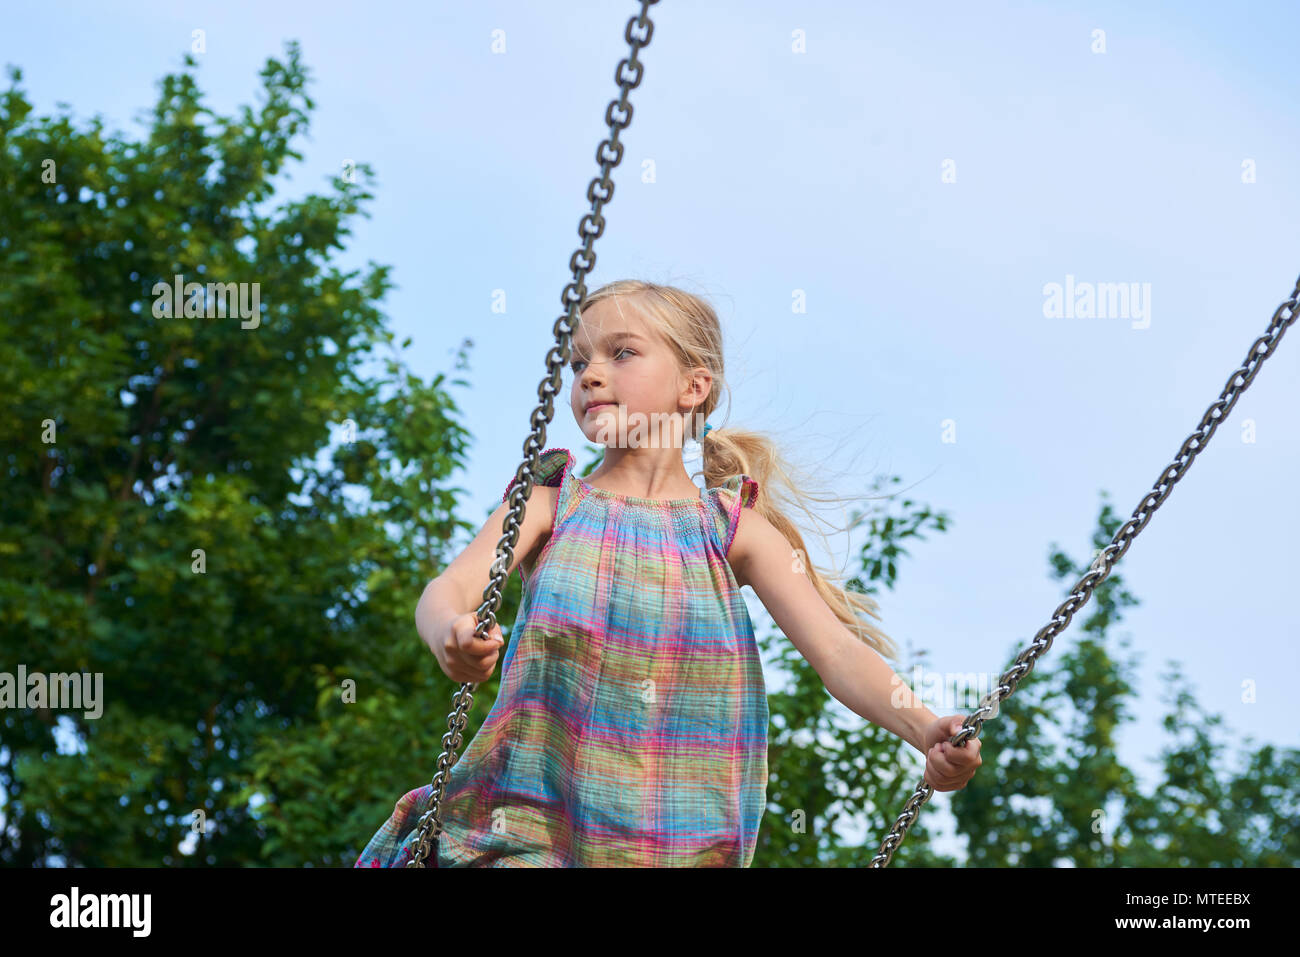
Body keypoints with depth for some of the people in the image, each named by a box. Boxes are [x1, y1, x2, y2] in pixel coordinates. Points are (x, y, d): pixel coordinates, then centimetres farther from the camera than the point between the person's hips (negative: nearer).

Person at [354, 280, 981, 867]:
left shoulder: (734, 532, 6)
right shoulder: (549, 507, 6)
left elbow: (835, 651, -4)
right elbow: (449, 587, -10)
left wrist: (926, 730, -22)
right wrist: (449, 631, -36)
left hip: (677, 839, 0)